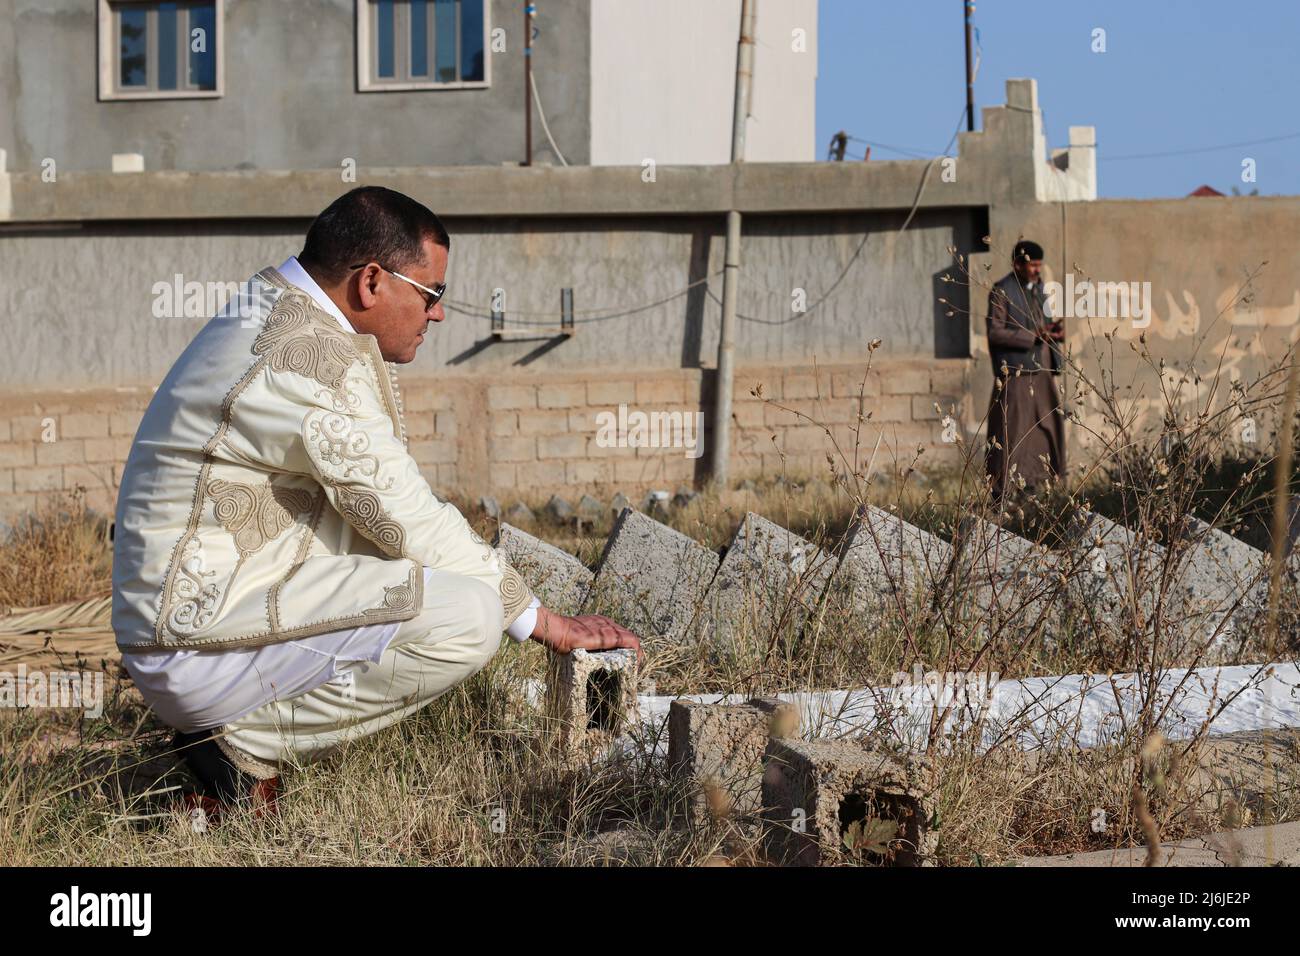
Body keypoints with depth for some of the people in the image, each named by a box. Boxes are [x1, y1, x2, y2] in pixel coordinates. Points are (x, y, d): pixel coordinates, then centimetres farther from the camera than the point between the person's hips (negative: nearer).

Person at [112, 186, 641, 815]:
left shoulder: (269, 311, 15)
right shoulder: (319, 361, -18)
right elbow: (414, 526, -13)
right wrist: (542, 621, -5)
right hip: (201, 649, -11)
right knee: (468, 618, -20)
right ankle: (248, 744, -9)